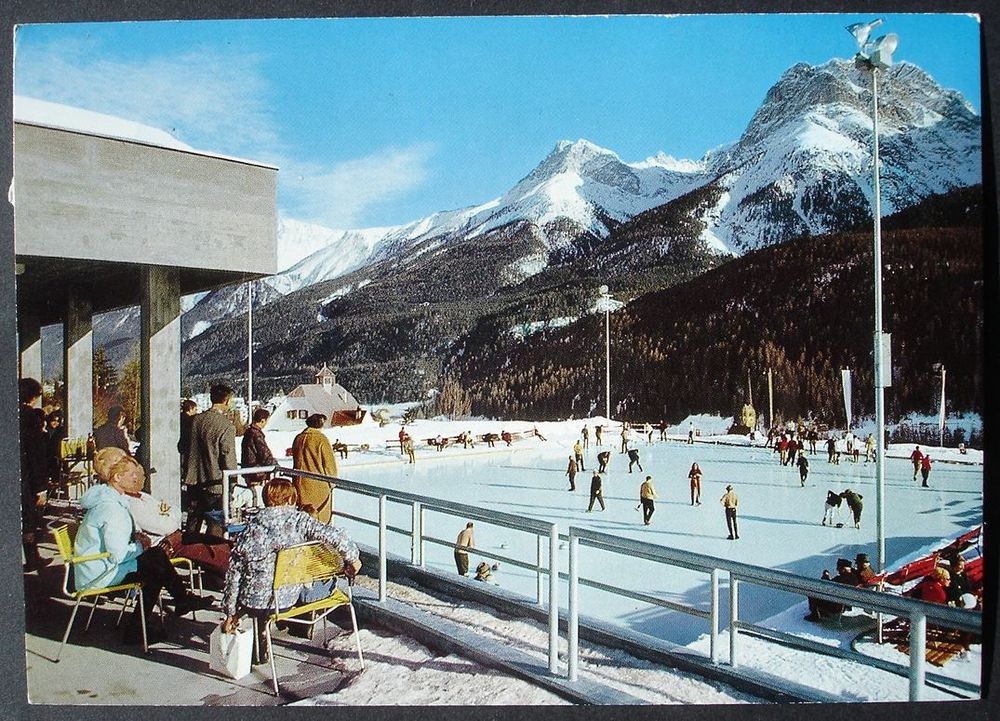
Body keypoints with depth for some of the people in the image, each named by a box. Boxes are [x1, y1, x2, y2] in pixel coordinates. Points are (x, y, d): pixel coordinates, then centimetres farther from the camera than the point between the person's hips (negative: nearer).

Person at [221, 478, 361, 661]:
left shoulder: (250, 529, 3)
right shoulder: (298, 519, -5)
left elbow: (233, 575, 5)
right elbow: (335, 536, -15)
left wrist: (231, 613, 15)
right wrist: (352, 558, 3)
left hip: (250, 603, 4)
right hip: (285, 600, -3)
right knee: (327, 578, 19)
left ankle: (261, 651, 42)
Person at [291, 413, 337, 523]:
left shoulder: (298, 438, 5)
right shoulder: (321, 439, -12)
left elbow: (296, 460, 15)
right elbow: (329, 463, -11)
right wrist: (331, 482, 2)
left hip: (301, 483, 6)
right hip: (318, 485, -6)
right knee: (321, 516, 2)